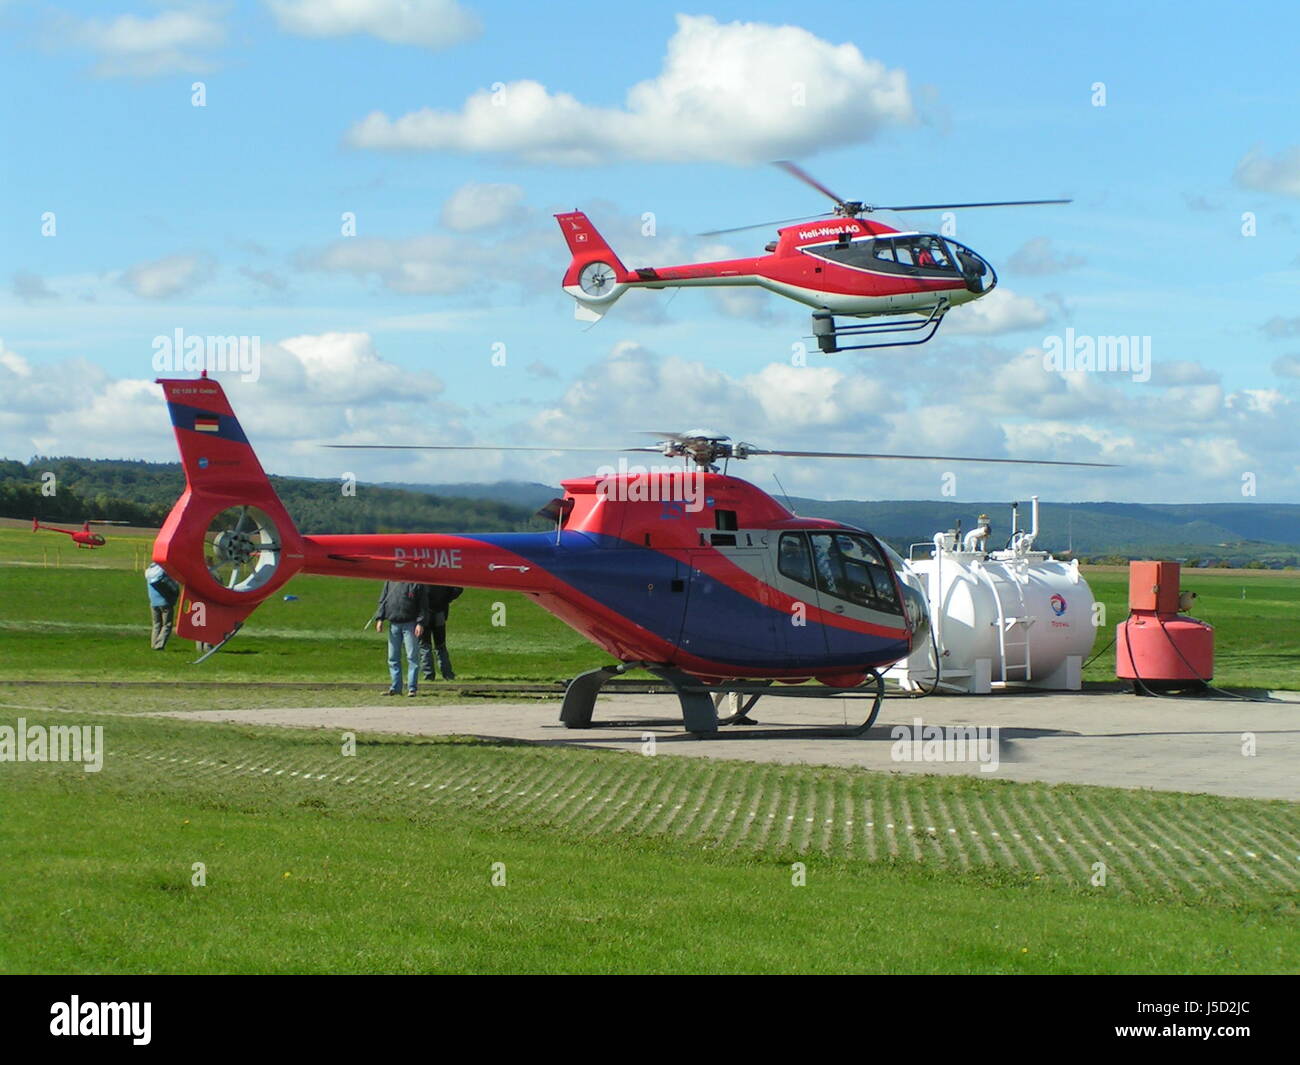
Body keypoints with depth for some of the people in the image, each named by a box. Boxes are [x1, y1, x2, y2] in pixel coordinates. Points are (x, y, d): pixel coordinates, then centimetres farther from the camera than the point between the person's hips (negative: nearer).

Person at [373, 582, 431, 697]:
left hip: (410, 624, -4)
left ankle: (412, 688, 0)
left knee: (412, 657, -4)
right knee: (393, 658, 7)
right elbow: (383, 600, 14)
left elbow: (423, 605, -4)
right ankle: (395, 688, 14)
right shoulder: (390, 581, 9)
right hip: (393, 624, 4)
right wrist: (380, 618, 5)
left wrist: (421, 623, -13)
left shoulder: (418, 583, -2)